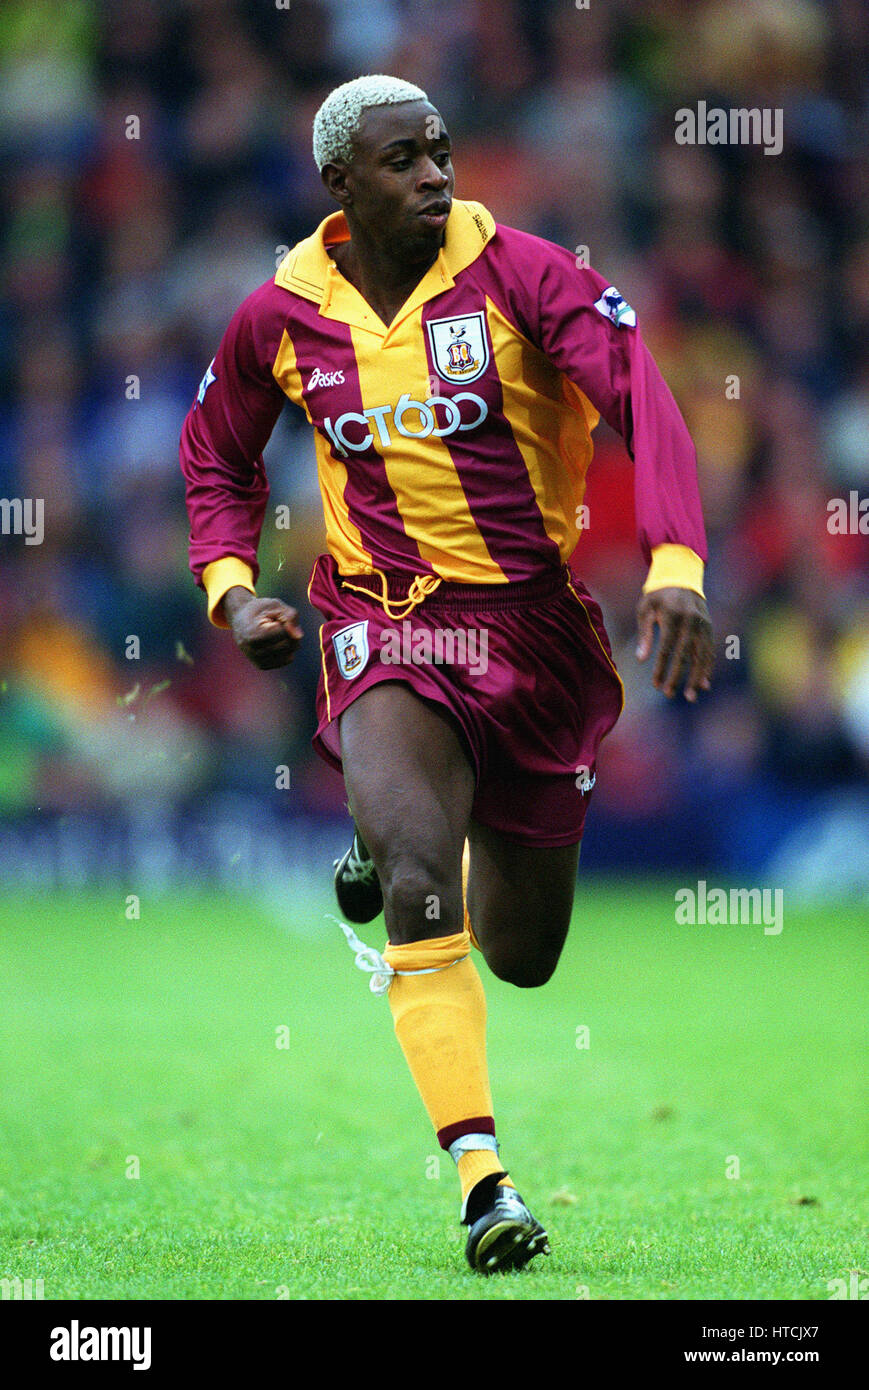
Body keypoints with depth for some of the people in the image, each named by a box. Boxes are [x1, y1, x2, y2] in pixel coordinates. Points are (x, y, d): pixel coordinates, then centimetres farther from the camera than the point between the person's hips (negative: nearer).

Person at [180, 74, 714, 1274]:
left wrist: (676, 564, -39)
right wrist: (232, 590, 2)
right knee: (417, 885, -28)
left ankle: (405, 844, 49)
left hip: (539, 623, 0)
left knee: (523, 955, 13)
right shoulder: (283, 317, -1)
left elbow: (643, 399, -24)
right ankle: (481, 1176, -25)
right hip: (386, 628, 0)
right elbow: (217, 455, 18)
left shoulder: (519, 273, -12)